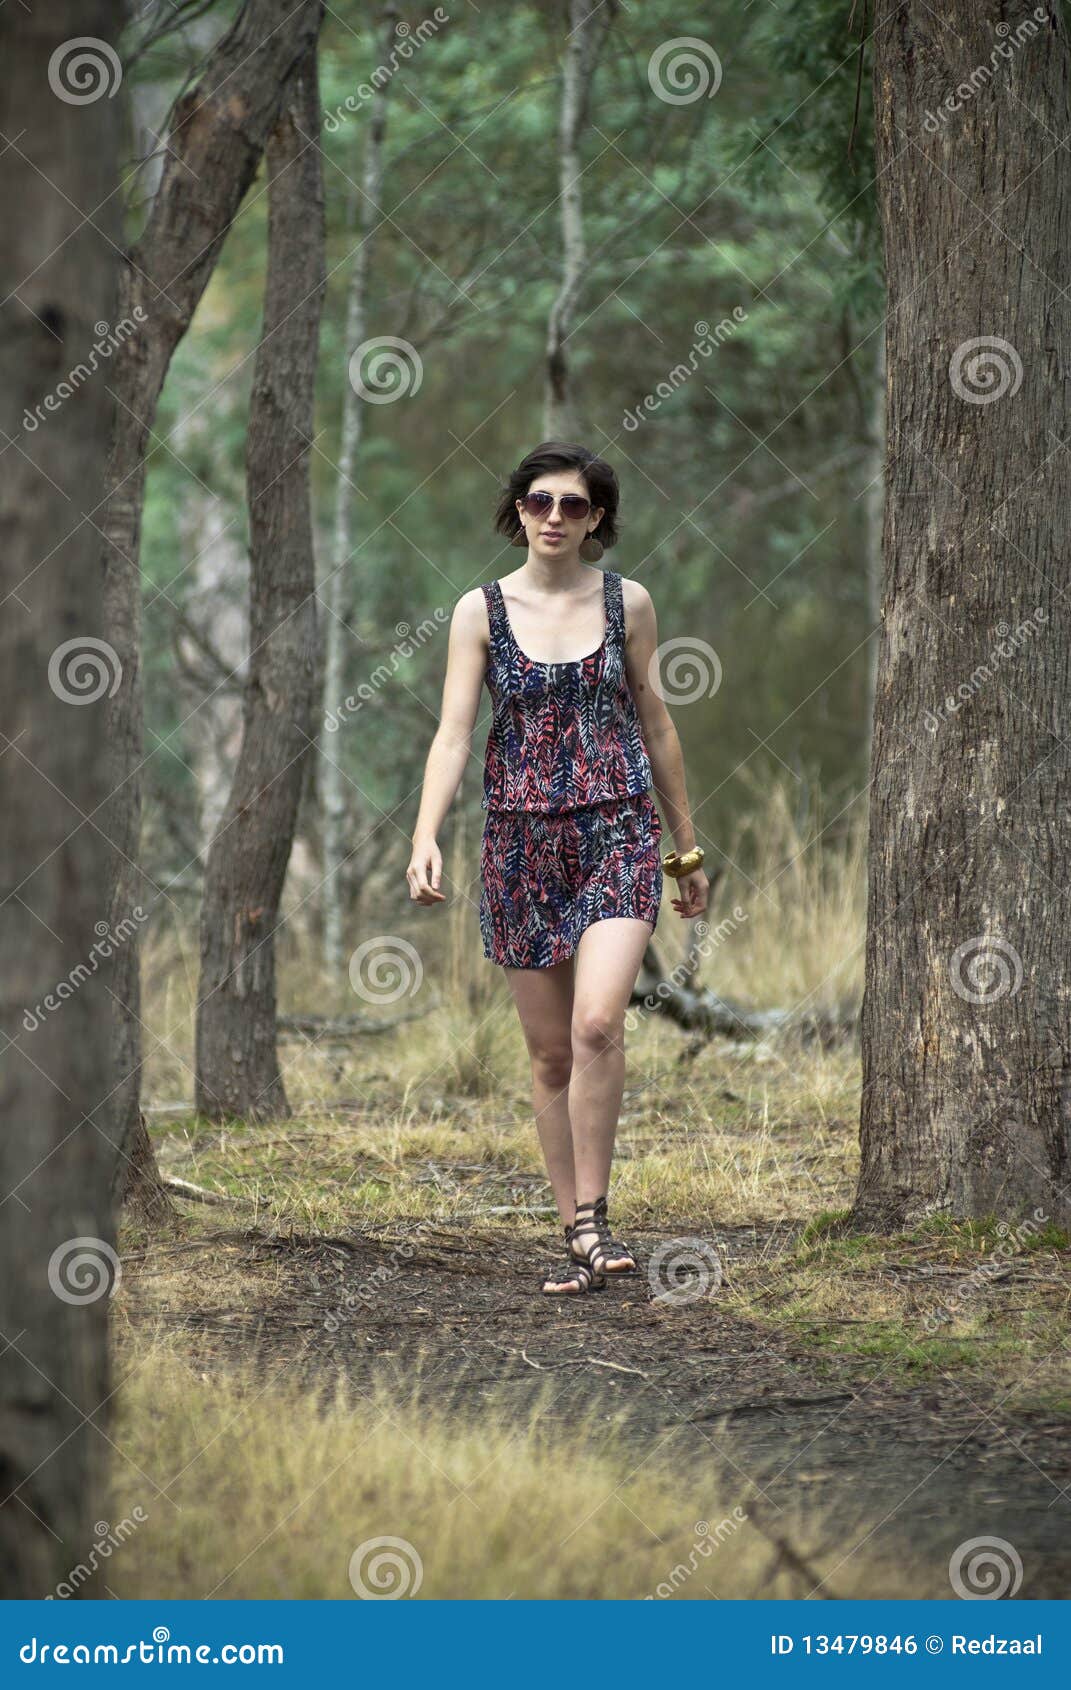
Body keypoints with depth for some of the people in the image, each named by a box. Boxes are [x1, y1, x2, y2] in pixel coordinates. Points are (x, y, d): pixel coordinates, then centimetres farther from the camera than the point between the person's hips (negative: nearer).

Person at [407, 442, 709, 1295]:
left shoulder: (627, 602, 5)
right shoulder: (482, 611, 3)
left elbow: (656, 723, 13)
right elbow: (454, 732, -4)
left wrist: (687, 845, 17)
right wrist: (426, 839, -19)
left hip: (619, 836, -1)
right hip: (523, 841, 1)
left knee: (598, 1024, -21)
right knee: (551, 1052, 4)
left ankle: (593, 1217, -12)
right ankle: (577, 1239, 12)